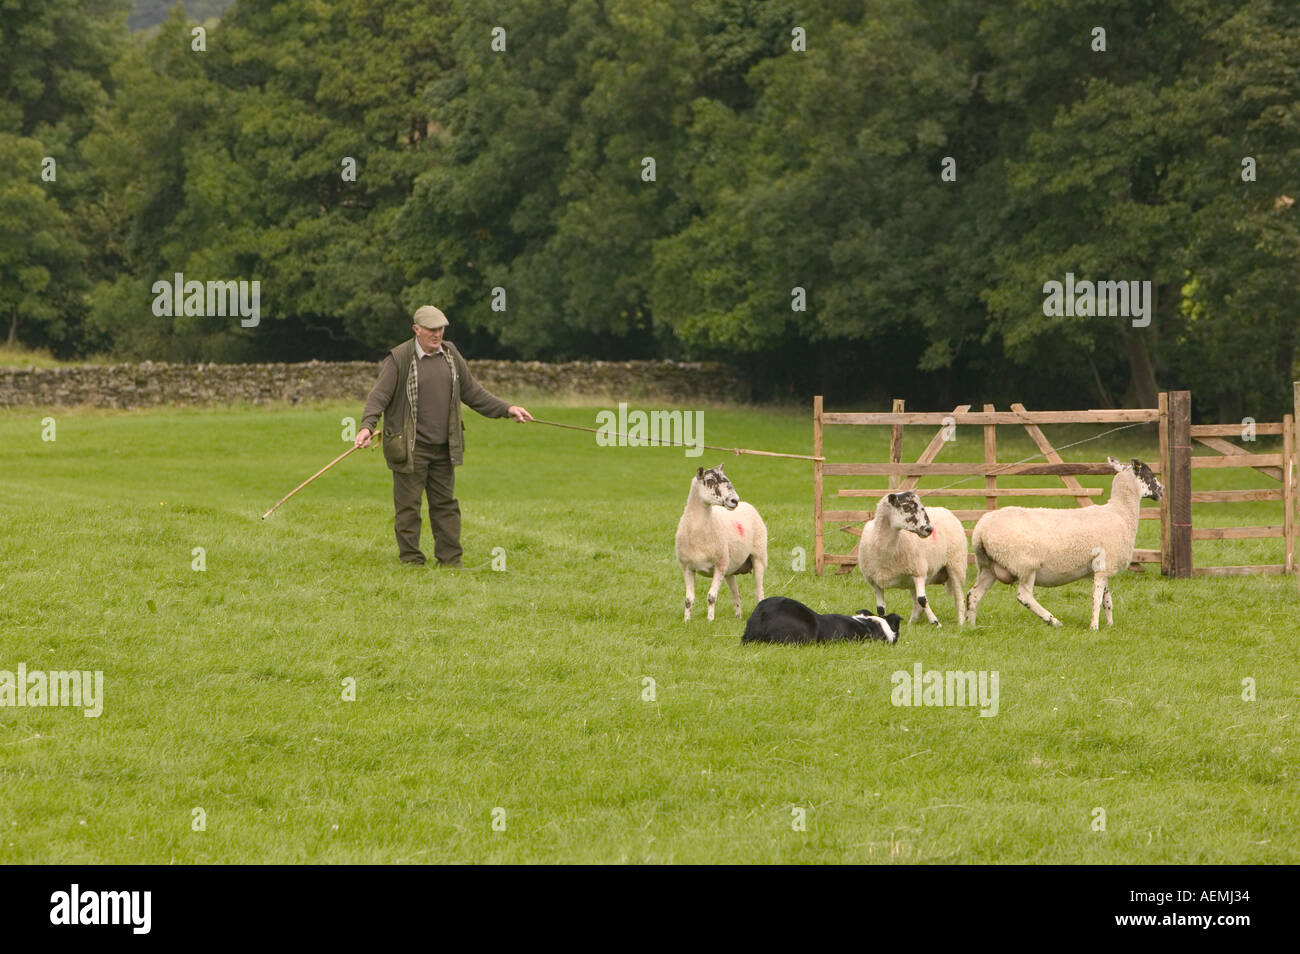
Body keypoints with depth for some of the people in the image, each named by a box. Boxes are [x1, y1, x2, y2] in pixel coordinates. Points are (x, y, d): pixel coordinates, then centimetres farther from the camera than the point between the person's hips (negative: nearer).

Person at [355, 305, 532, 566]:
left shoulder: (451, 356, 10)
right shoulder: (399, 359, -7)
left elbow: (472, 391, 18)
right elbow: (379, 395, -12)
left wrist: (506, 409, 13)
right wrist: (367, 425, -27)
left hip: (444, 447, 5)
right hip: (410, 448, -5)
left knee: (445, 504, 9)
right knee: (408, 506, -1)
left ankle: (450, 561, 14)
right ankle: (411, 561, 6)